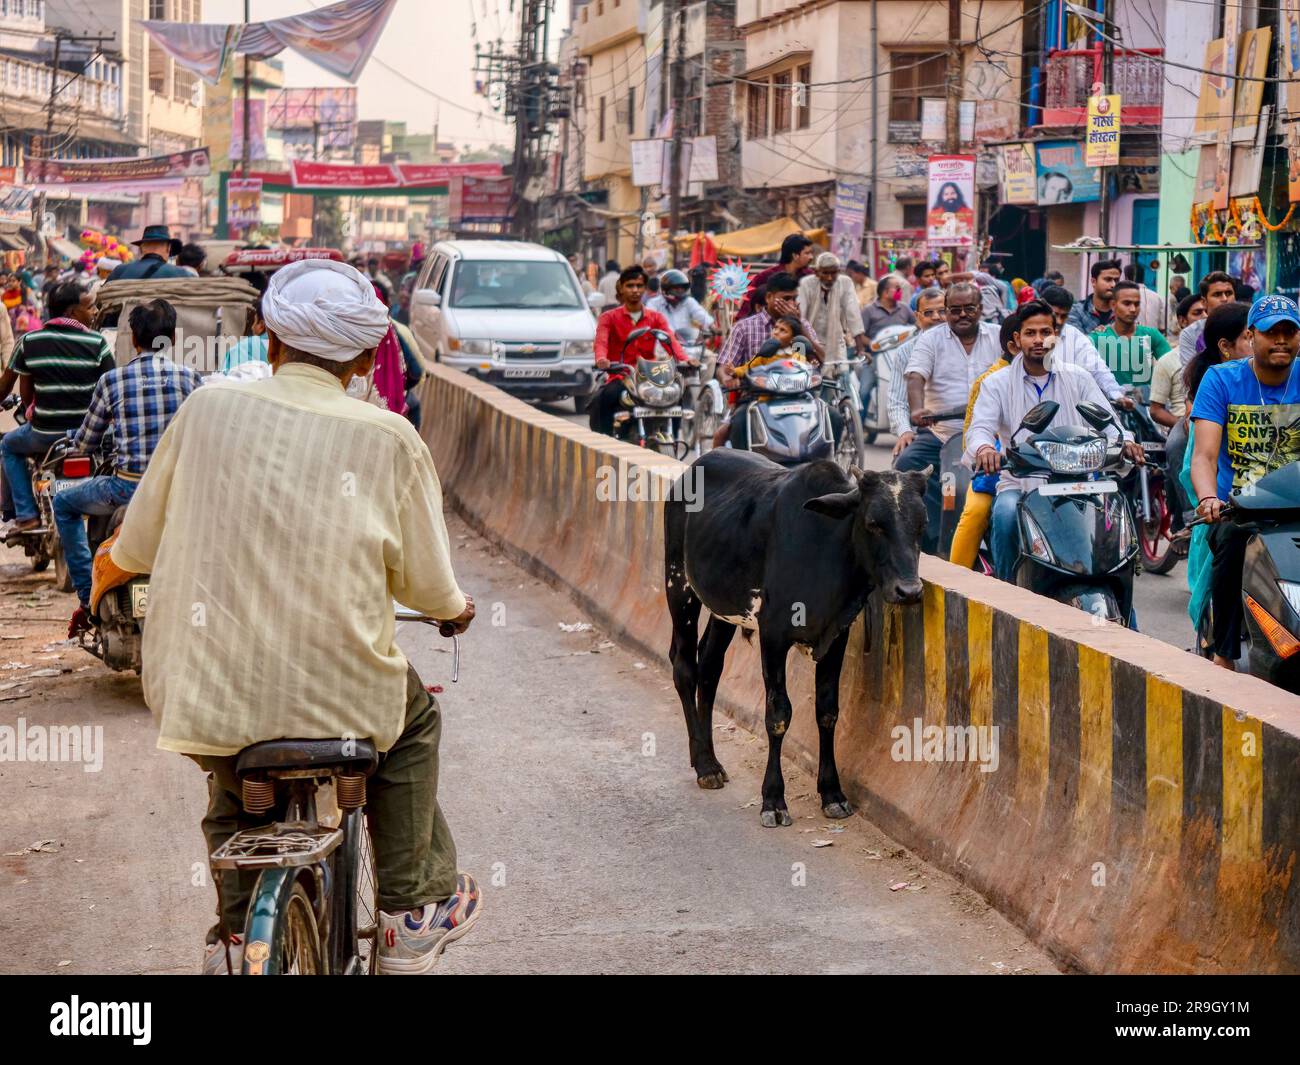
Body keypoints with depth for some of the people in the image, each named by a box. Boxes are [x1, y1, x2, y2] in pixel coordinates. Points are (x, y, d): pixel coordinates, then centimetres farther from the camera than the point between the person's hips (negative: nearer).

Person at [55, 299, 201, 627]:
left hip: (127, 488, -1)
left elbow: (83, 445, 6)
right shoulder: (190, 379, -1)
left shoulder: (111, 381, -4)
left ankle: (88, 598, 20)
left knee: (64, 503, 27)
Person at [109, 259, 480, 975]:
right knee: (412, 719, 32)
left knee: (231, 780, 35)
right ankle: (414, 908, 33)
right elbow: (427, 585, 3)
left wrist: (109, 572, 35)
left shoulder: (206, 410, 1)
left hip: (203, 694, 2)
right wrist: (456, 608, 28)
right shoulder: (390, 440, -3)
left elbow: (138, 544, 10)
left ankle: (235, 932, 27)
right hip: (337, 701, -1)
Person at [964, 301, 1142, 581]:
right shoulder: (997, 383, 7)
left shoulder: (1078, 379, 11)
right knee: (1006, 514, -34)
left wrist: (1124, 440, -24)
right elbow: (980, 426, -7)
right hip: (1019, 482, -1)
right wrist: (983, 447, -33)